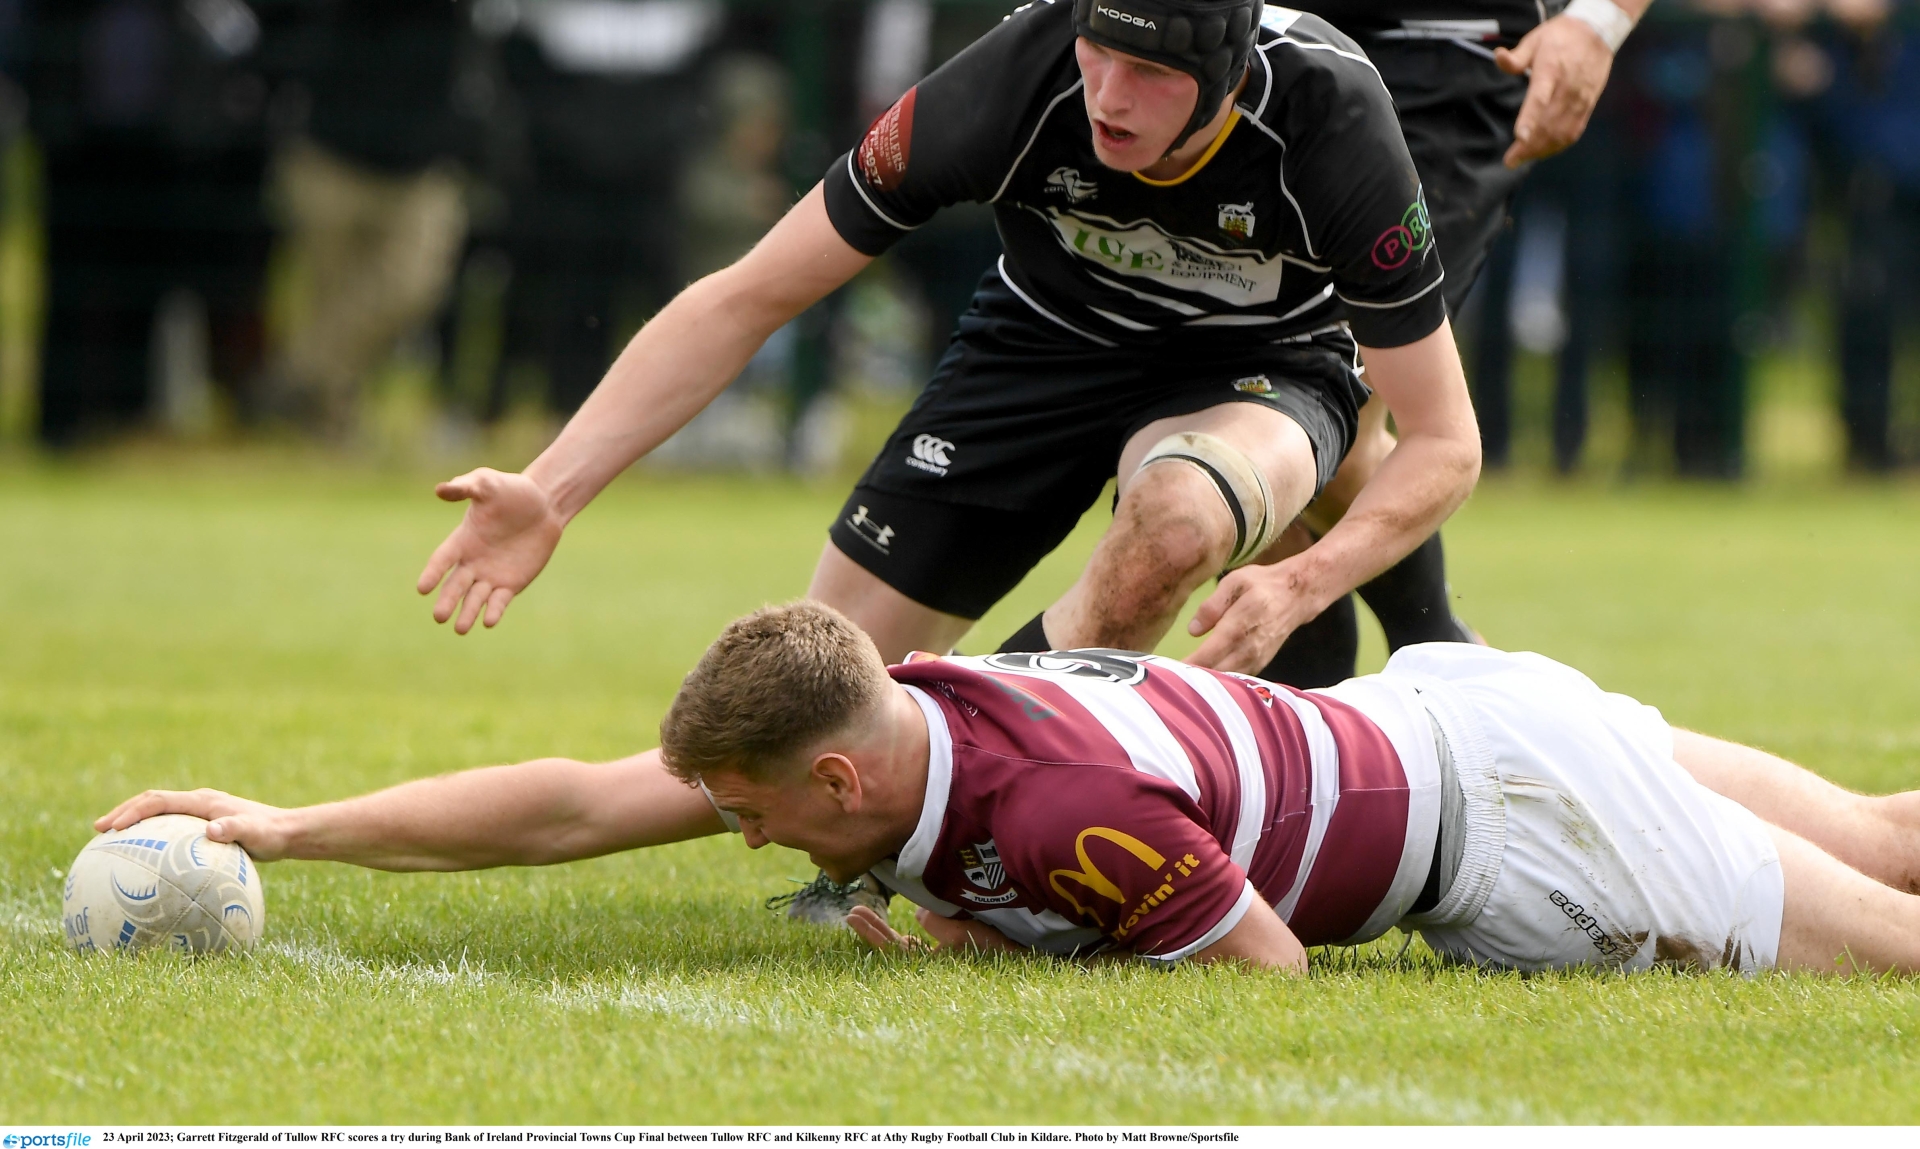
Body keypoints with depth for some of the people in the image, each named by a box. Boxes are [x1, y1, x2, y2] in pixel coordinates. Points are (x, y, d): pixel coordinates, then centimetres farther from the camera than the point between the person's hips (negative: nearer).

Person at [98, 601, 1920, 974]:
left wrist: (987, 947, -18)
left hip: (1509, 824, -8)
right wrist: (286, 827, -13)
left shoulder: (1069, 817, -35)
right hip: (1428, 710, 8)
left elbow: (1273, 973, -23)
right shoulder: (872, 710, -12)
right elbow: (572, 806, -9)